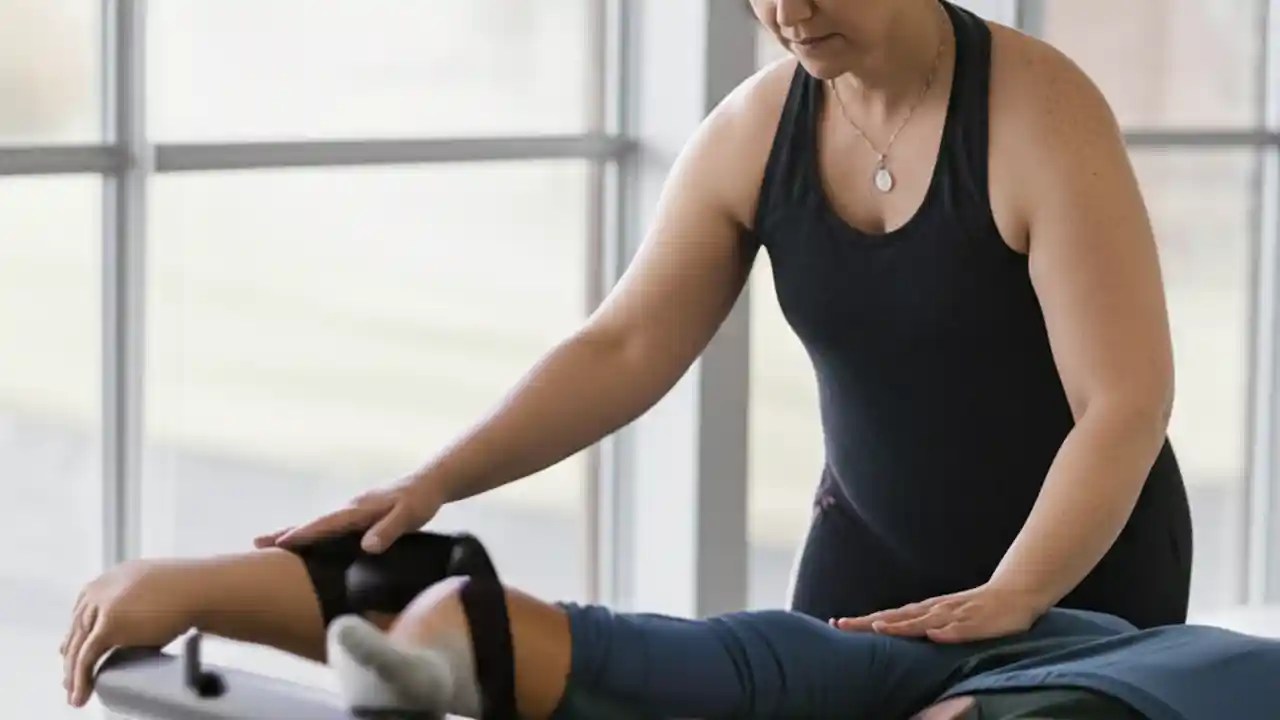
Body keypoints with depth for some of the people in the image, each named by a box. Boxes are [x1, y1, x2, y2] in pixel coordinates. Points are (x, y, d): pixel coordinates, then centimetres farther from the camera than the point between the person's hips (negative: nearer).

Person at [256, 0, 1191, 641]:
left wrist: (1010, 597, -36)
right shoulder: (753, 132, -8)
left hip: (1087, 558, -4)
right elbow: (624, 350, -10)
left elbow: (1126, 402, -25)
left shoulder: (1041, 114, -23)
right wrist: (432, 483, -21)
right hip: (875, 545, 4)